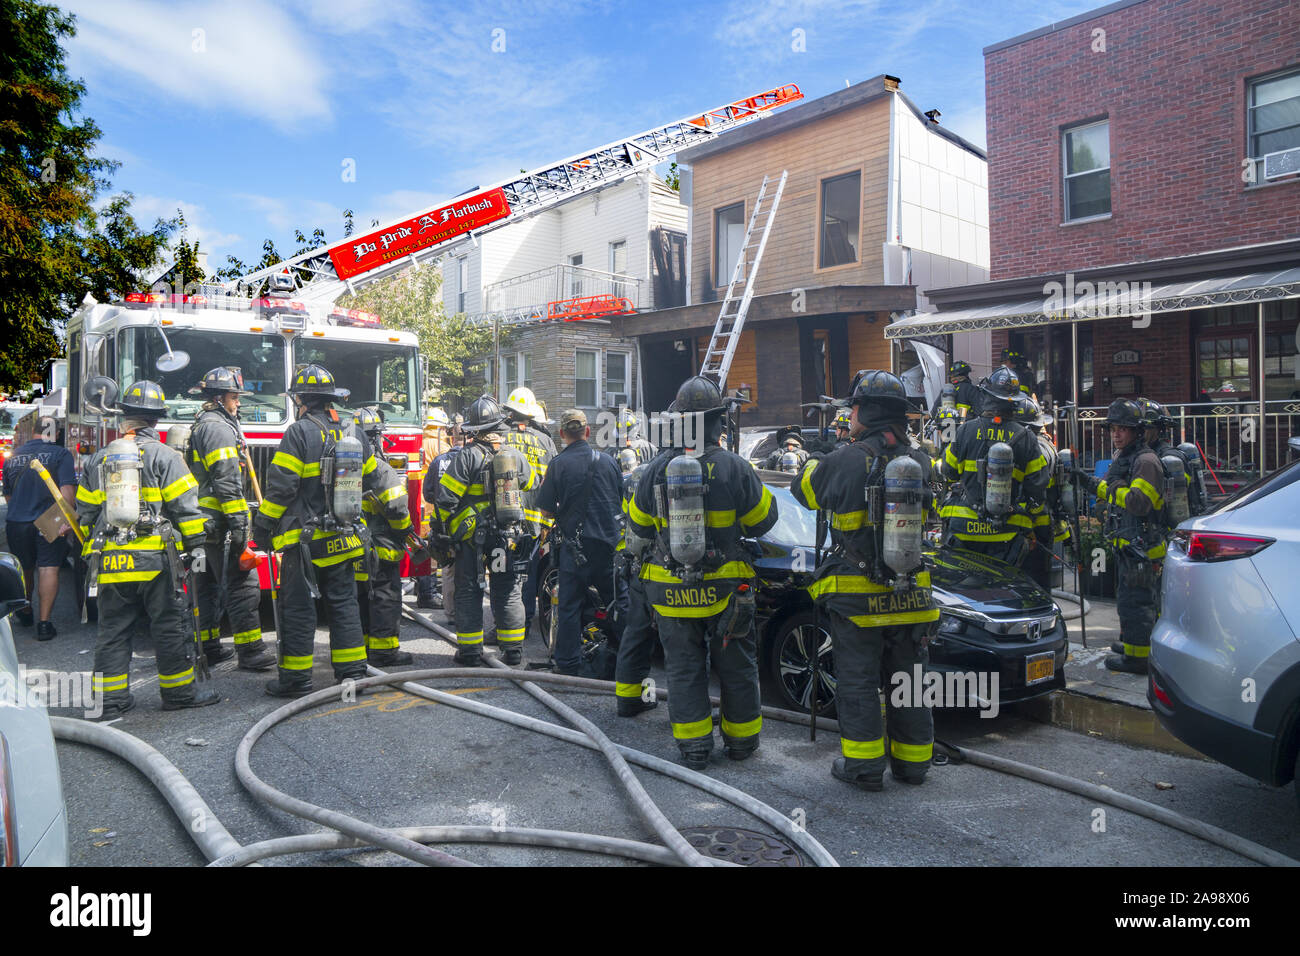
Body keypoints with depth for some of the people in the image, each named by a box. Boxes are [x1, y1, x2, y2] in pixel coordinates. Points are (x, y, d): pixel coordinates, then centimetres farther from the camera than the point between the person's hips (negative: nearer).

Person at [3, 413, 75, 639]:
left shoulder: (13, 456, 11)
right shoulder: (61, 454, -7)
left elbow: (7, 494, 23)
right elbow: (67, 491, -17)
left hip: (15, 521, 5)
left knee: (24, 569, 20)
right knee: (48, 569, -3)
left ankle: (25, 613, 38)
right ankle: (44, 622, -9)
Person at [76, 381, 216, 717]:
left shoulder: (98, 459, 11)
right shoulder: (164, 456, -5)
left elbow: (85, 514, 16)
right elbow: (185, 507, -9)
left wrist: (95, 550, 25)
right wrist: (196, 546, -2)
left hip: (109, 563, 5)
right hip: (155, 560, -5)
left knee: (113, 630, 11)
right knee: (171, 626, 5)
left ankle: (109, 700, 15)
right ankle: (179, 692, 12)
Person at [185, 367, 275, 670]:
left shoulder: (199, 426, 21)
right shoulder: (218, 427, -13)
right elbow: (226, 480, -22)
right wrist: (239, 522, -23)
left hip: (200, 520, 11)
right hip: (219, 521, -11)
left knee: (207, 585, 15)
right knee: (242, 583, -10)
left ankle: (207, 646, 22)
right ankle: (251, 651, -9)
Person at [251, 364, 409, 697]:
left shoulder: (300, 432, -11)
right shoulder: (353, 432, 9)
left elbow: (280, 487, -13)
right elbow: (377, 478, 17)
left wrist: (263, 528, -4)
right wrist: (398, 512, 29)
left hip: (305, 539, -6)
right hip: (343, 540, 6)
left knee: (298, 608, 3)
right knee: (344, 603, 12)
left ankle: (295, 679, 9)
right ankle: (352, 672, 14)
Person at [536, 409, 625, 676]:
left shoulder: (559, 464, -9)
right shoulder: (607, 461, 3)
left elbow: (546, 511, -7)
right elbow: (621, 501, 14)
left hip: (575, 545, -3)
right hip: (610, 543, 3)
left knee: (569, 605, 6)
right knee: (618, 602, 13)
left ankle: (567, 664, 11)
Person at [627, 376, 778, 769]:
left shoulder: (657, 468, -4)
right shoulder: (734, 467, -11)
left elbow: (639, 525, 8)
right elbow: (763, 519, 0)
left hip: (671, 588, 1)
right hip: (726, 587, -1)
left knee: (683, 667, 11)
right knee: (736, 665, 14)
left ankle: (693, 745, 15)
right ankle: (741, 739, 26)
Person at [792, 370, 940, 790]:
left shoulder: (844, 462, -14)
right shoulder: (918, 461, 0)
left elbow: (802, 491, 3)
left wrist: (813, 461, 24)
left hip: (856, 594, -4)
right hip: (909, 593, 4)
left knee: (857, 679, 7)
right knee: (908, 676, 16)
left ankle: (863, 764, 13)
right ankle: (912, 761, 26)